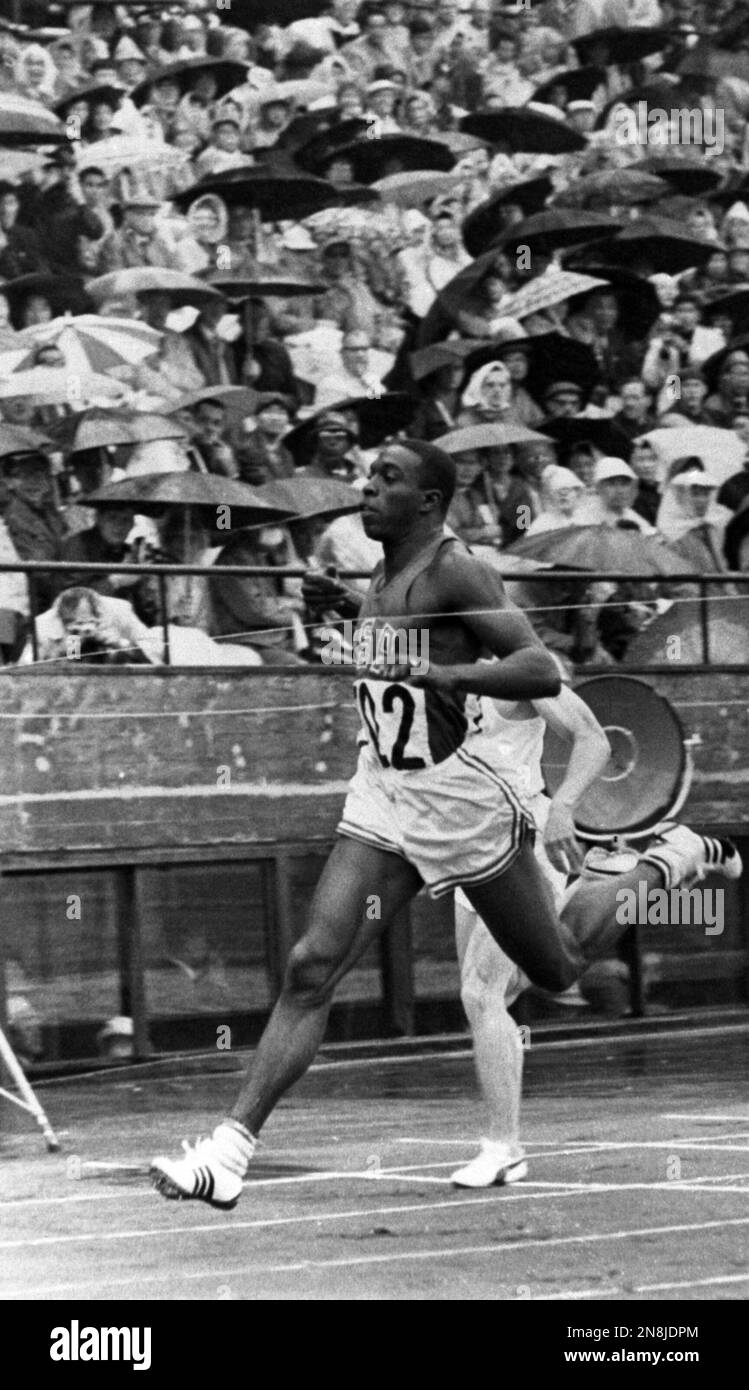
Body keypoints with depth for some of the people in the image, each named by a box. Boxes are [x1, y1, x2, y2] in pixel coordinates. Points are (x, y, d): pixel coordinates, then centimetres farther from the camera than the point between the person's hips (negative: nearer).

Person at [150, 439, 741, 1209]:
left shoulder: (456, 573, -16)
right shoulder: (385, 574, 8)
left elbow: (543, 671, -25)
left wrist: (449, 673, -38)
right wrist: (352, 610, 13)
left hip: (461, 800, -6)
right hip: (382, 798, 6)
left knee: (557, 966, 13)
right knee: (311, 966, -10)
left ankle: (672, 861, 38)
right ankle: (231, 1150, -17)